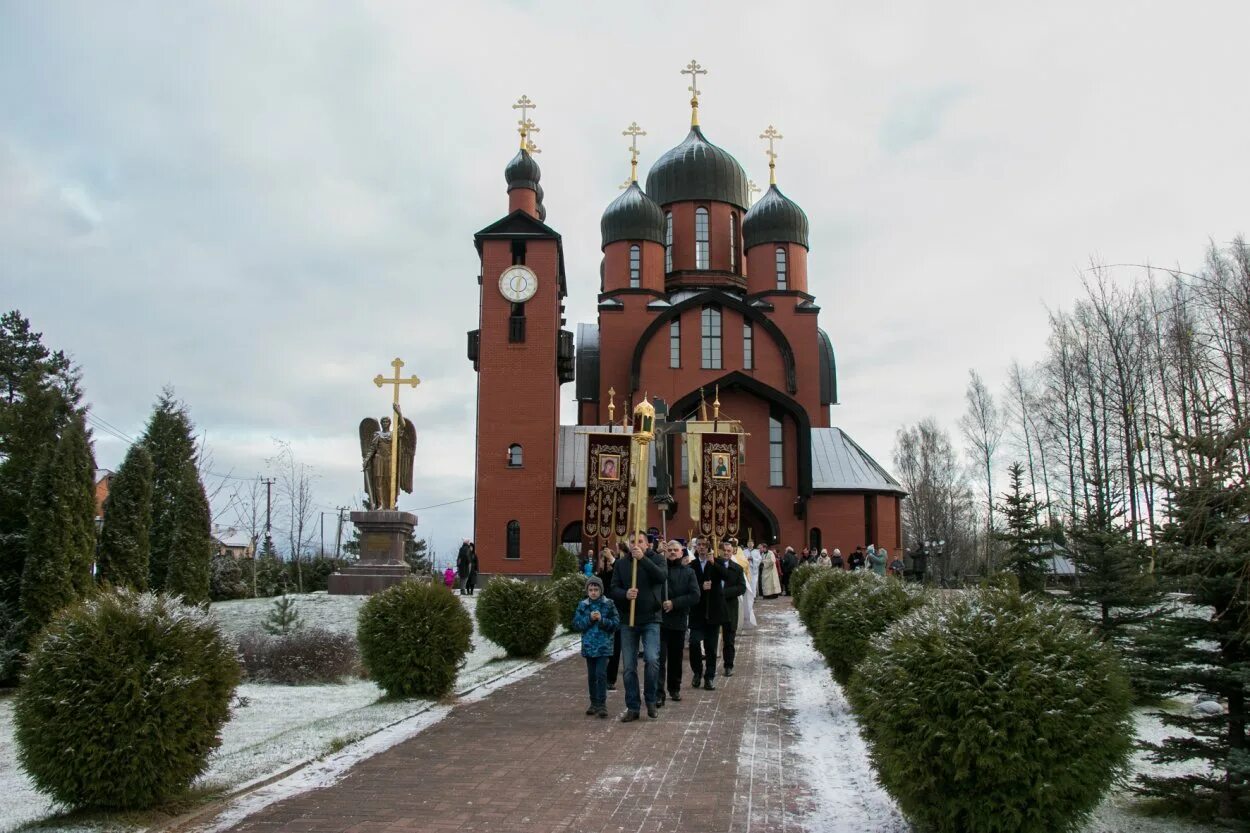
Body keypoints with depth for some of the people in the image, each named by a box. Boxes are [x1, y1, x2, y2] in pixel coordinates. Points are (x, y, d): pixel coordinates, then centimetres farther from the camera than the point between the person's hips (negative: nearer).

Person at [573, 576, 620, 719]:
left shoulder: (608, 604, -2)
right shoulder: (582, 605, 4)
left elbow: (616, 624, -4)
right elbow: (576, 625, 0)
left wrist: (602, 620, -17)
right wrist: (589, 618, -14)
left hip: (603, 646, -3)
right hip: (588, 646, 3)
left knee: (601, 674, -10)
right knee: (591, 675, 10)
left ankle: (602, 704, -2)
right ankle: (594, 703, 22)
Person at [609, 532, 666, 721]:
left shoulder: (656, 559, 1)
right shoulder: (621, 564, 7)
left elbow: (662, 576, -20)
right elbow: (614, 589, -1)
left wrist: (643, 558, -28)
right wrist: (625, 594, -23)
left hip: (651, 620, -2)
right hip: (628, 621, 3)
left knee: (652, 659, -17)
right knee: (629, 667, 5)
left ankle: (650, 700, 6)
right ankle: (632, 707, 17)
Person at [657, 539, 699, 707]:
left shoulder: (688, 572, 5)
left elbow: (695, 596, -4)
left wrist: (674, 603, -13)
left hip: (679, 621, 2)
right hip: (659, 619, -2)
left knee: (676, 657, 14)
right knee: (660, 657, -7)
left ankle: (674, 688, 29)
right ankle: (658, 693, -5)